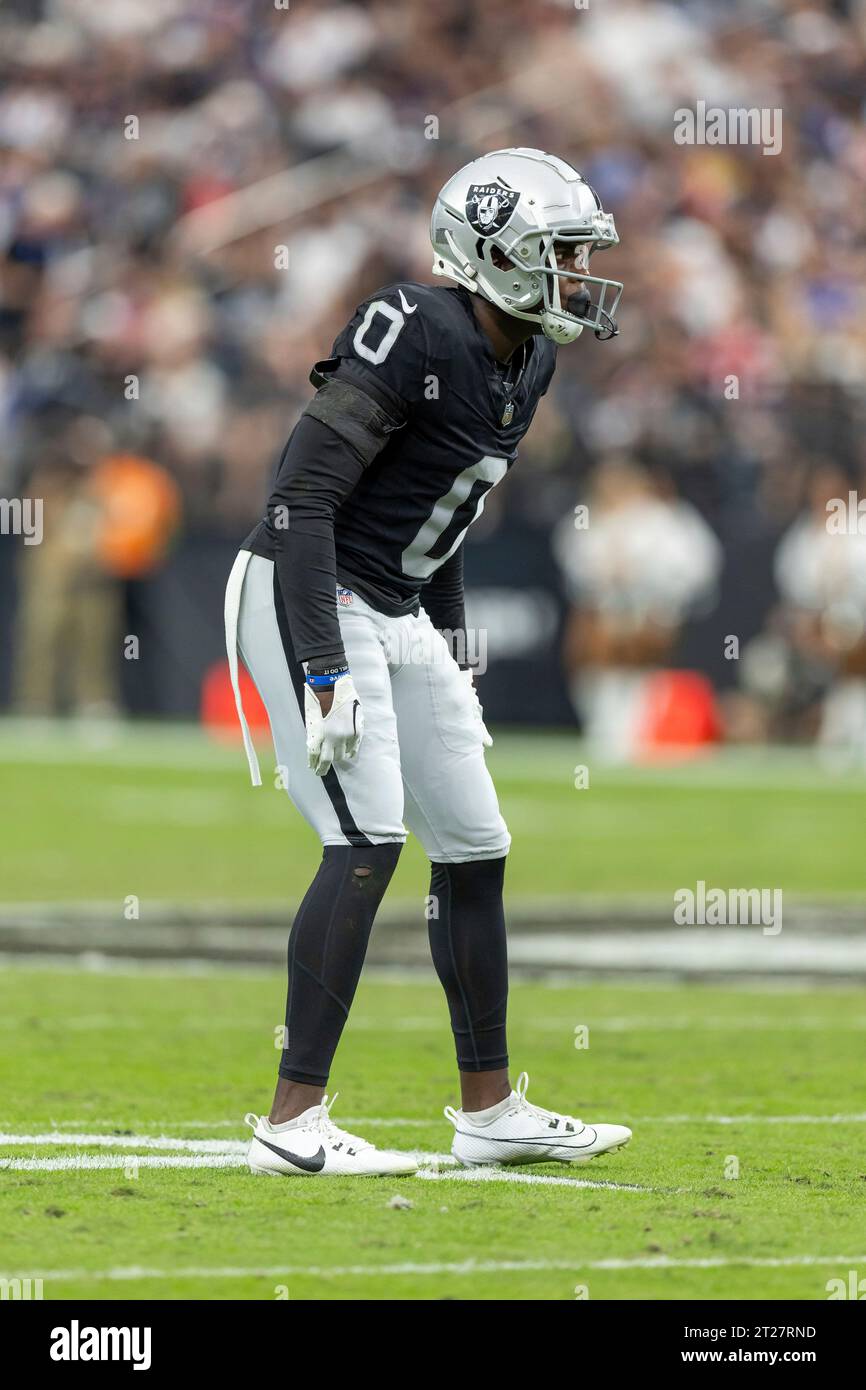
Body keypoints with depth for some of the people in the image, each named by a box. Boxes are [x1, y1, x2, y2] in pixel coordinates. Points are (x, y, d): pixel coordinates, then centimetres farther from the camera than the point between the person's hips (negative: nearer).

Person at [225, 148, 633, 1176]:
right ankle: (292, 1123, -16)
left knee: (473, 848, 11)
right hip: (308, 601, -9)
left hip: (400, 616, 9)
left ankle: (491, 1111, 22)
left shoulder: (526, 362, 8)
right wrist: (323, 674, -27)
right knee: (369, 842, -17)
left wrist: (455, 669, 21)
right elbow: (305, 498, -24)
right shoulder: (418, 335, -21)